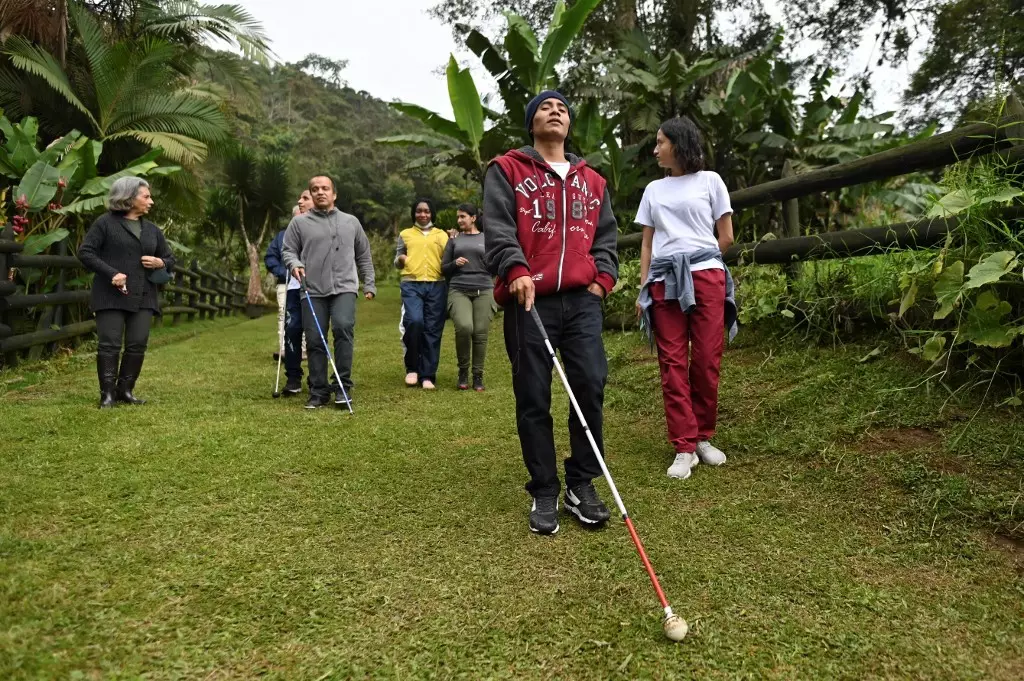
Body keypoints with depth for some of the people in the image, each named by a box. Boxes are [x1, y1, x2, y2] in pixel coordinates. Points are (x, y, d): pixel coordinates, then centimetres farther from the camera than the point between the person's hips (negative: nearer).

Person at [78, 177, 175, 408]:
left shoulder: (152, 229, 16)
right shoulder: (106, 223, 0)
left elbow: (170, 259, 23)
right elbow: (85, 252, -4)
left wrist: (160, 263, -1)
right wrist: (111, 273, -16)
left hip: (143, 297, 5)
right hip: (111, 296, -5)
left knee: (137, 345, 1)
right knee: (110, 345, -4)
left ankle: (125, 391, 13)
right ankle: (107, 394, 4)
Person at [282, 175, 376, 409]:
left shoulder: (351, 222, 15)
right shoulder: (299, 222, 10)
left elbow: (364, 256, 19)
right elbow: (288, 250, 10)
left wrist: (369, 284, 15)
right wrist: (295, 264, -12)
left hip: (344, 288, 0)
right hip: (312, 290, 1)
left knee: (343, 327, -22)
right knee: (315, 340, 0)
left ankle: (343, 385, -11)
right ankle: (318, 392, 11)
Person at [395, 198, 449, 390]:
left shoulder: (441, 235, 16)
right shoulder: (405, 234, 16)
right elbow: (397, 262, 17)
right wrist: (400, 260, -5)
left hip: (436, 286, 1)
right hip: (411, 285, -1)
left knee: (433, 330, -2)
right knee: (414, 321, -23)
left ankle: (427, 375, 6)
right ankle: (412, 368, -4)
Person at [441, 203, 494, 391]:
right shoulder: (454, 241, 18)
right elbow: (443, 268, 17)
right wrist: (454, 264, -3)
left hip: (483, 291, 0)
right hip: (458, 290, 0)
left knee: (480, 333, -6)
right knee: (464, 327, -23)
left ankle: (478, 375, 9)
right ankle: (463, 370, -2)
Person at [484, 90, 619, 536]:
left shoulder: (592, 180, 21)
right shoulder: (506, 171, 8)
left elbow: (607, 234, 21)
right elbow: (497, 227, -5)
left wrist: (603, 275, 4)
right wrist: (516, 270, -20)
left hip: (582, 299, 3)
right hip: (529, 299, -3)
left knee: (590, 387, -6)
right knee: (533, 399, 0)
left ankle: (582, 485, 11)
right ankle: (544, 493, 12)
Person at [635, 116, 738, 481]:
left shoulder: (709, 180, 9)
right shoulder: (654, 190, 18)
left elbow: (726, 237, 7)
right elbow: (647, 243, 14)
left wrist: (697, 261, 8)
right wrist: (643, 288, 5)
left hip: (706, 276, -2)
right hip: (664, 281, 2)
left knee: (707, 361, -4)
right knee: (673, 363, -4)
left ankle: (704, 438, 13)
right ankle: (684, 448, -1)